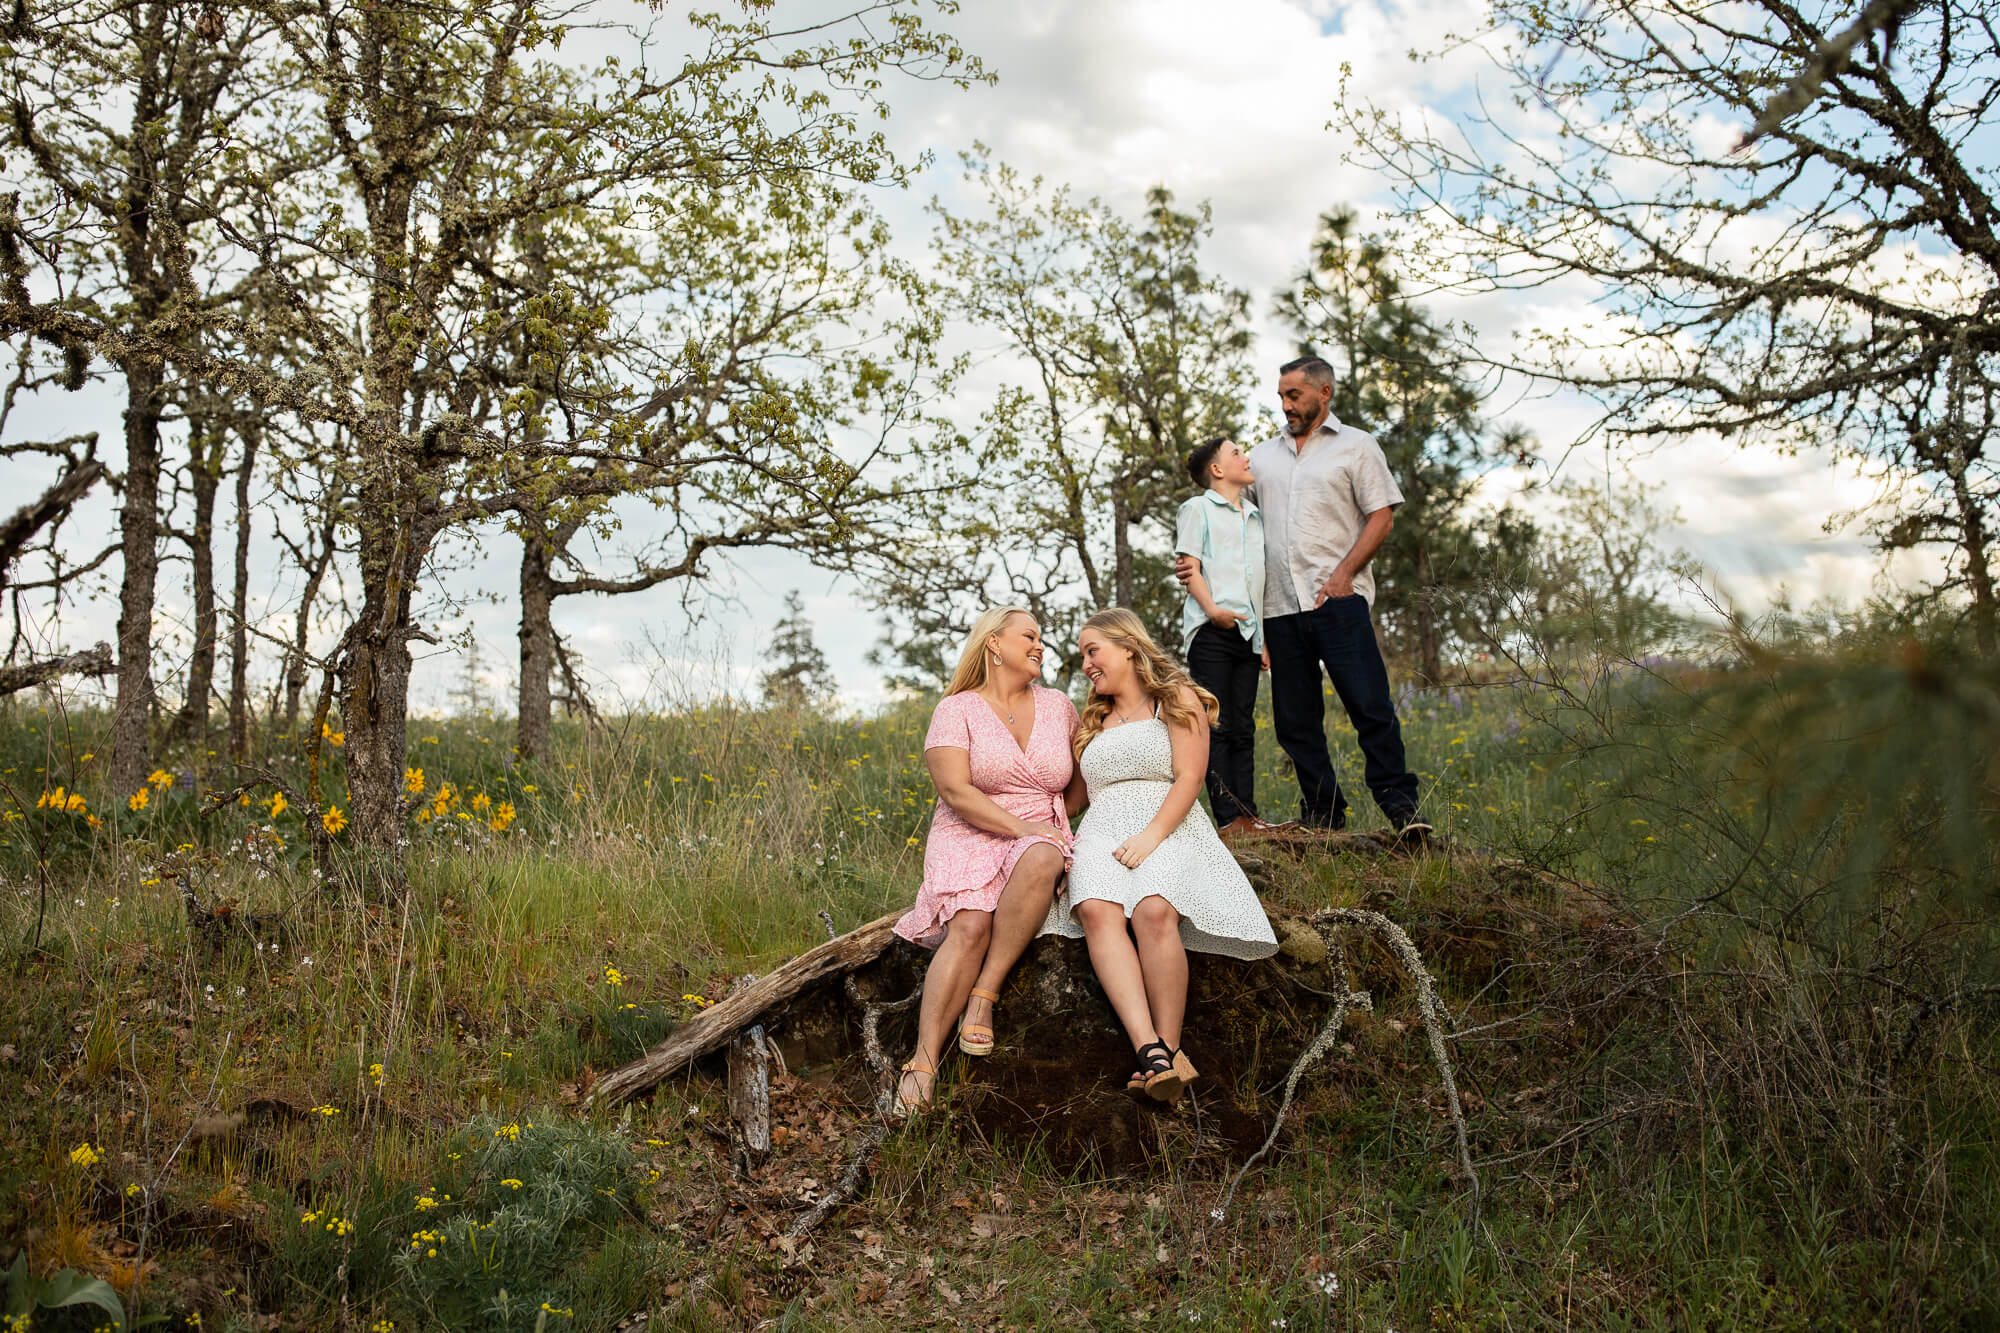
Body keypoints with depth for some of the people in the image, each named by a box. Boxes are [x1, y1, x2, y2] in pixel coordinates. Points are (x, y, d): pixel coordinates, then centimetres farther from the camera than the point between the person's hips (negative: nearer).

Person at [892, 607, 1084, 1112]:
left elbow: (1081, 785, 23)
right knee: (971, 925, -32)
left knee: (1040, 861, -37)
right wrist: (1021, 827, -18)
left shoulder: (1058, 705, 14)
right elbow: (955, 791, -11)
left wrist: (1049, 826, 7)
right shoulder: (957, 710, 2)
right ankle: (923, 1064, -33)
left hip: (1040, 838, 2)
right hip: (969, 838, -2)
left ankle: (983, 995, -30)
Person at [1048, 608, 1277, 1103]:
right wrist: (1065, 842, 4)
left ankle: (1170, 1047, -34)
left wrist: (1150, 836, -17)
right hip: (1102, 834, 3)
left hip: (1167, 827, -3)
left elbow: (1188, 778, -1)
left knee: (1153, 910, -37)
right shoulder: (1093, 721, 30)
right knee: (1098, 910, -33)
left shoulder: (1178, 700, 12)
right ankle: (1150, 1050, -45)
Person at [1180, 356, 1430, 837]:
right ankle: (1323, 810, 13)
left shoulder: (1356, 446, 8)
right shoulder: (1263, 456, 20)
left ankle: (1398, 802, -1)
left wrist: (1344, 573, -11)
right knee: (1294, 718, 4)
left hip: (1337, 599, -4)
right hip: (1280, 605, 5)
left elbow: (1381, 515, 0)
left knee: (1369, 703, -10)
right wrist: (1198, 562, 5)